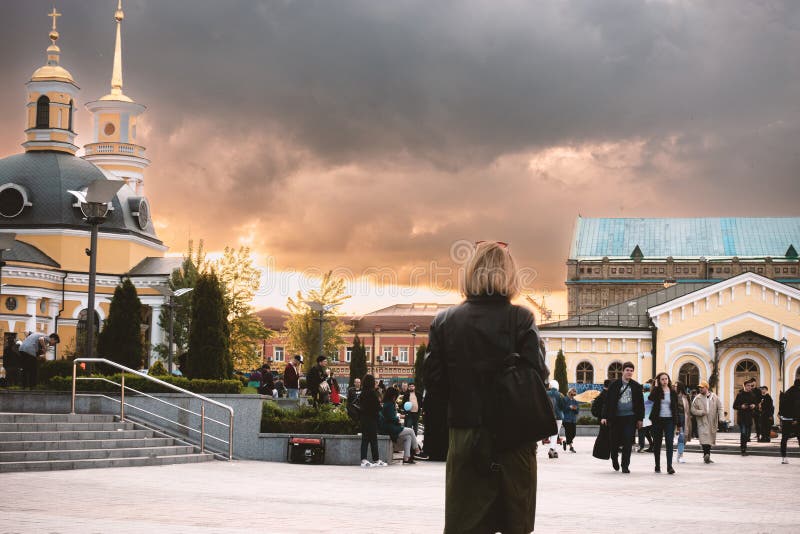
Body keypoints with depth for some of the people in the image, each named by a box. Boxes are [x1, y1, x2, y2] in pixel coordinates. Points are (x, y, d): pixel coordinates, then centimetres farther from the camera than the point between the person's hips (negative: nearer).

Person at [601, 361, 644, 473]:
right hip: (616, 417, 0)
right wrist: (604, 416, -3)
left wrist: (640, 419, 7)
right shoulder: (614, 385, 3)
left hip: (630, 417, 0)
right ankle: (614, 459, 34)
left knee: (628, 442, -6)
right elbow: (607, 401, 3)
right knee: (615, 441, 7)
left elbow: (641, 404, 11)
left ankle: (625, 466, 0)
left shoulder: (636, 386, 7)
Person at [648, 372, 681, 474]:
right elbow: (651, 398, -21)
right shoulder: (656, 391, 2)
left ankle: (669, 466, -12)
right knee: (657, 443, 7)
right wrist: (656, 386, -13)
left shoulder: (673, 393, 6)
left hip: (669, 420, 0)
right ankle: (657, 466, 17)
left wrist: (679, 422, 4)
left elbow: (676, 408, 8)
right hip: (658, 420, 0)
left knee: (669, 443, -10)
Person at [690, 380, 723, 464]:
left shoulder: (714, 397, 4)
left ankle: (707, 456, 20)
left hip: (712, 422, 3)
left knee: (710, 439, 10)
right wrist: (701, 412, -13)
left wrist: (721, 417, -6)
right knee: (705, 438, -18)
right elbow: (693, 410, 2)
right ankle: (706, 454, -23)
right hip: (702, 422, -3)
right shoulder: (697, 398, 0)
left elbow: (719, 407, 6)